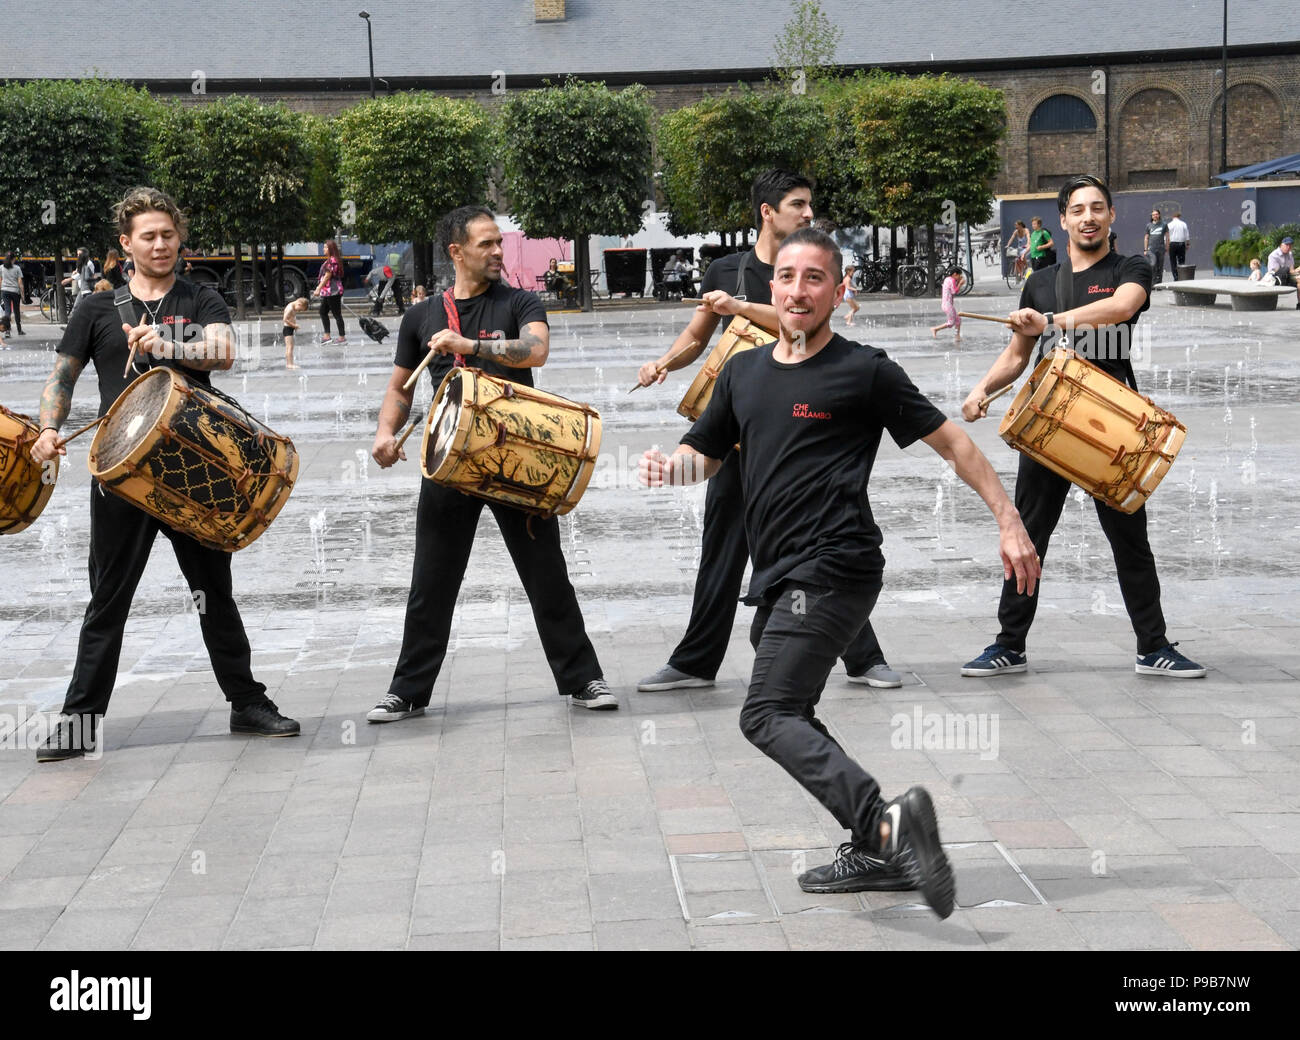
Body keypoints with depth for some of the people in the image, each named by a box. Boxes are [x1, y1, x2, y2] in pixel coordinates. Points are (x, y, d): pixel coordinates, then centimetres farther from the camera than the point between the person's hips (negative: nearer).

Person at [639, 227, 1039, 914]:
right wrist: (665, 467, -1)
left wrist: (1009, 522, -1)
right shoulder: (743, 372, 15)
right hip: (779, 579, 8)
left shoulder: (864, 370, -3)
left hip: (833, 570, -8)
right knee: (790, 720, 12)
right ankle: (880, 854, 19)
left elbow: (952, 443, 2)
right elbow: (705, 455, 23)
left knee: (768, 715, -19)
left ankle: (885, 822, -27)